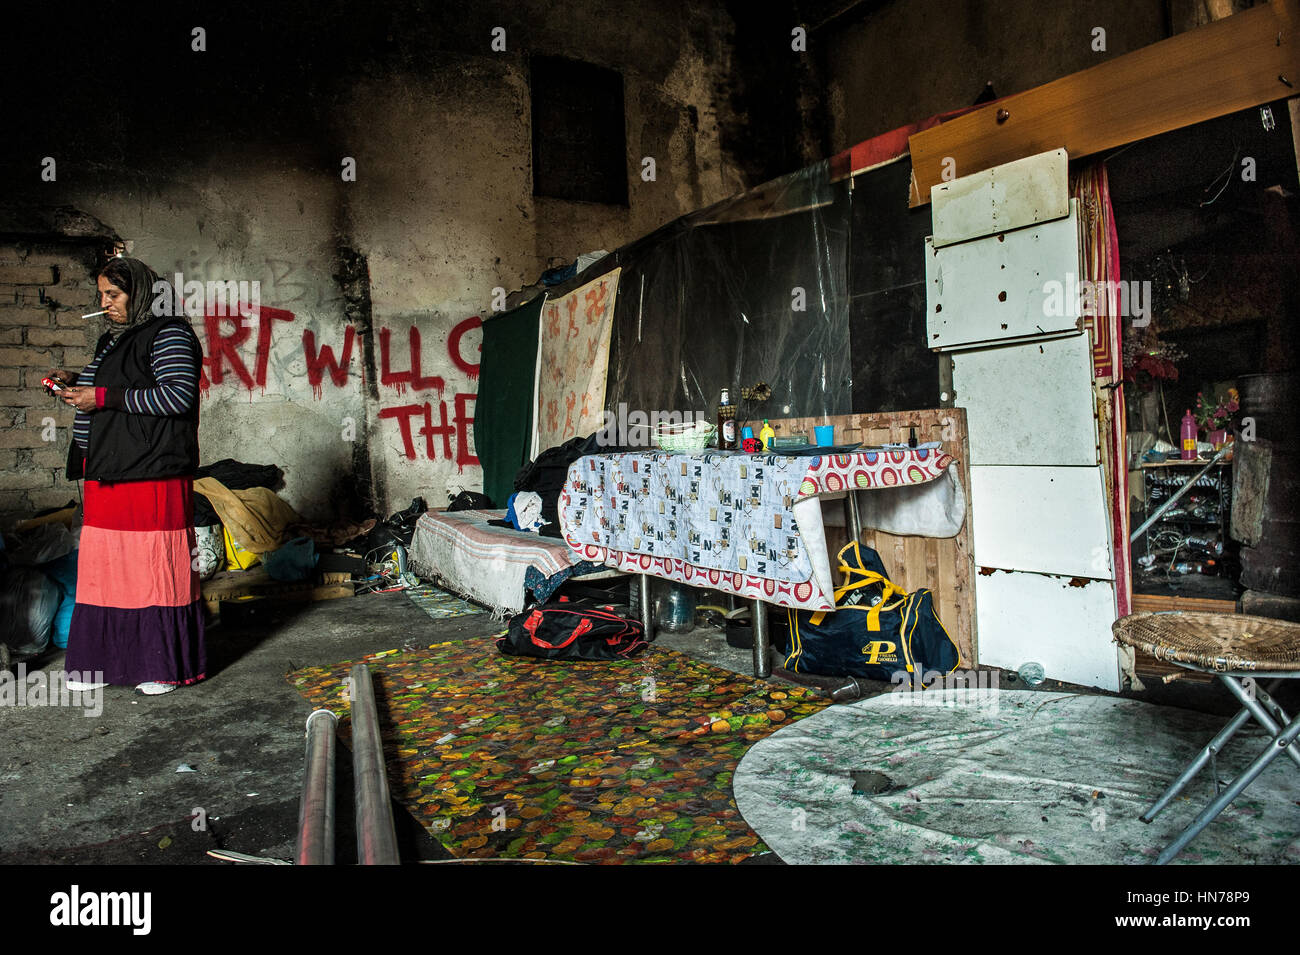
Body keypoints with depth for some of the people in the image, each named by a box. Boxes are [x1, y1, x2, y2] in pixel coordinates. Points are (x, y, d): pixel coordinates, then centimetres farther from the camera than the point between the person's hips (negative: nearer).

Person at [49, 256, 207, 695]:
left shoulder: (169, 334, -7)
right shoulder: (111, 339, 21)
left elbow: (177, 395, -19)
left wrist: (104, 397, -16)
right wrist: (76, 383, 13)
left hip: (154, 475, -9)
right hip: (106, 474, 9)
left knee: (157, 565, -4)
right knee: (106, 566, 10)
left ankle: (165, 666, 7)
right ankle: (105, 661, 20)